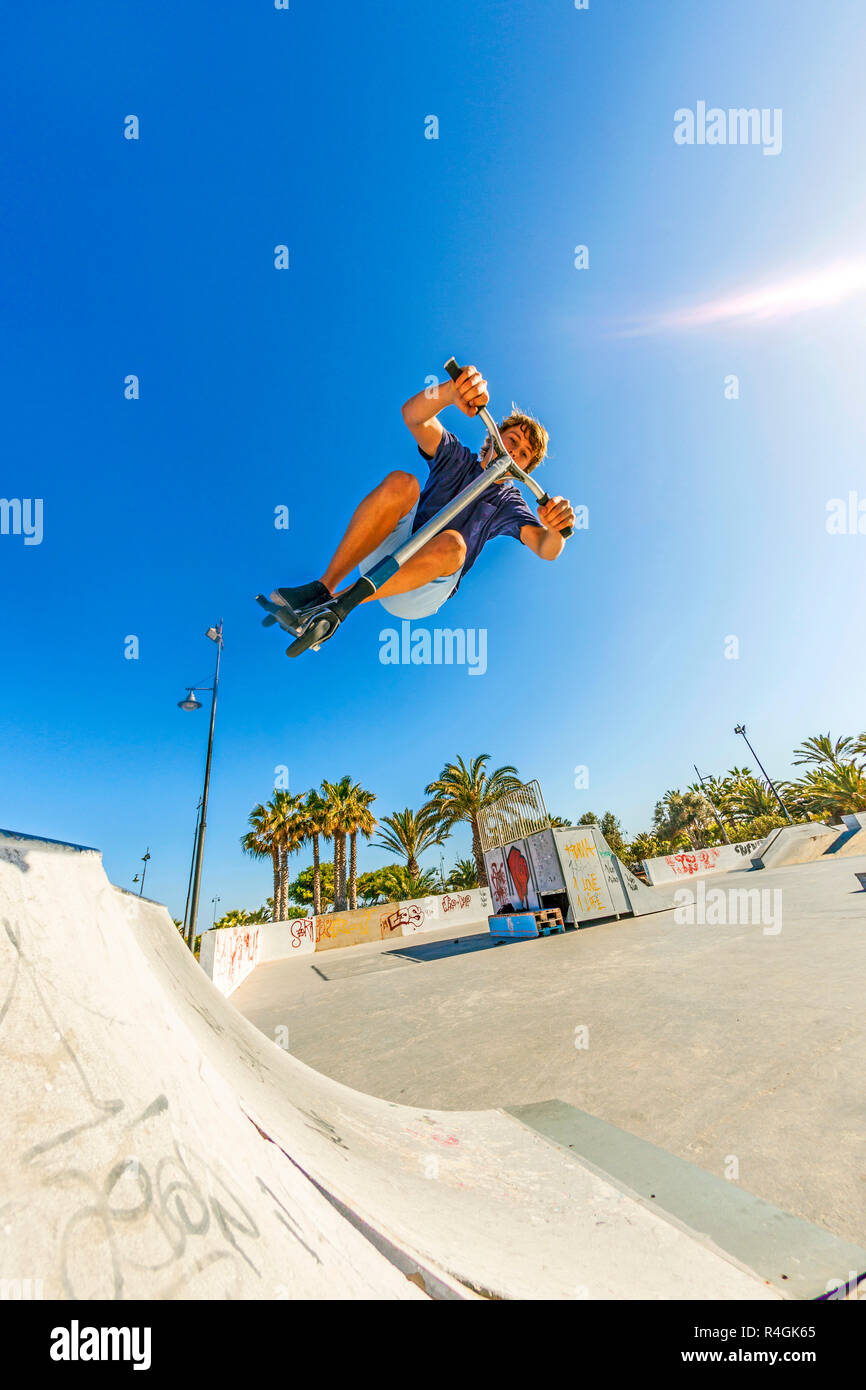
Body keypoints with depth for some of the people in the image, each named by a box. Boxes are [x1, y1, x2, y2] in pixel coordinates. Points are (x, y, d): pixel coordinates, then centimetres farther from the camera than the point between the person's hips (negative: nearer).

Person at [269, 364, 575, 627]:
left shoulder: (507, 501, 13)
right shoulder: (457, 457, 14)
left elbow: (546, 549, -5)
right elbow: (414, 415, -5)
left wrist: (557, 530, -30)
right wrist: (451, 391, -27)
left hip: (418, 597, -1)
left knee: (451, 543, -35)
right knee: (401, 482, -25)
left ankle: (336, 601, -30)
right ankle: (322, 586, -29)